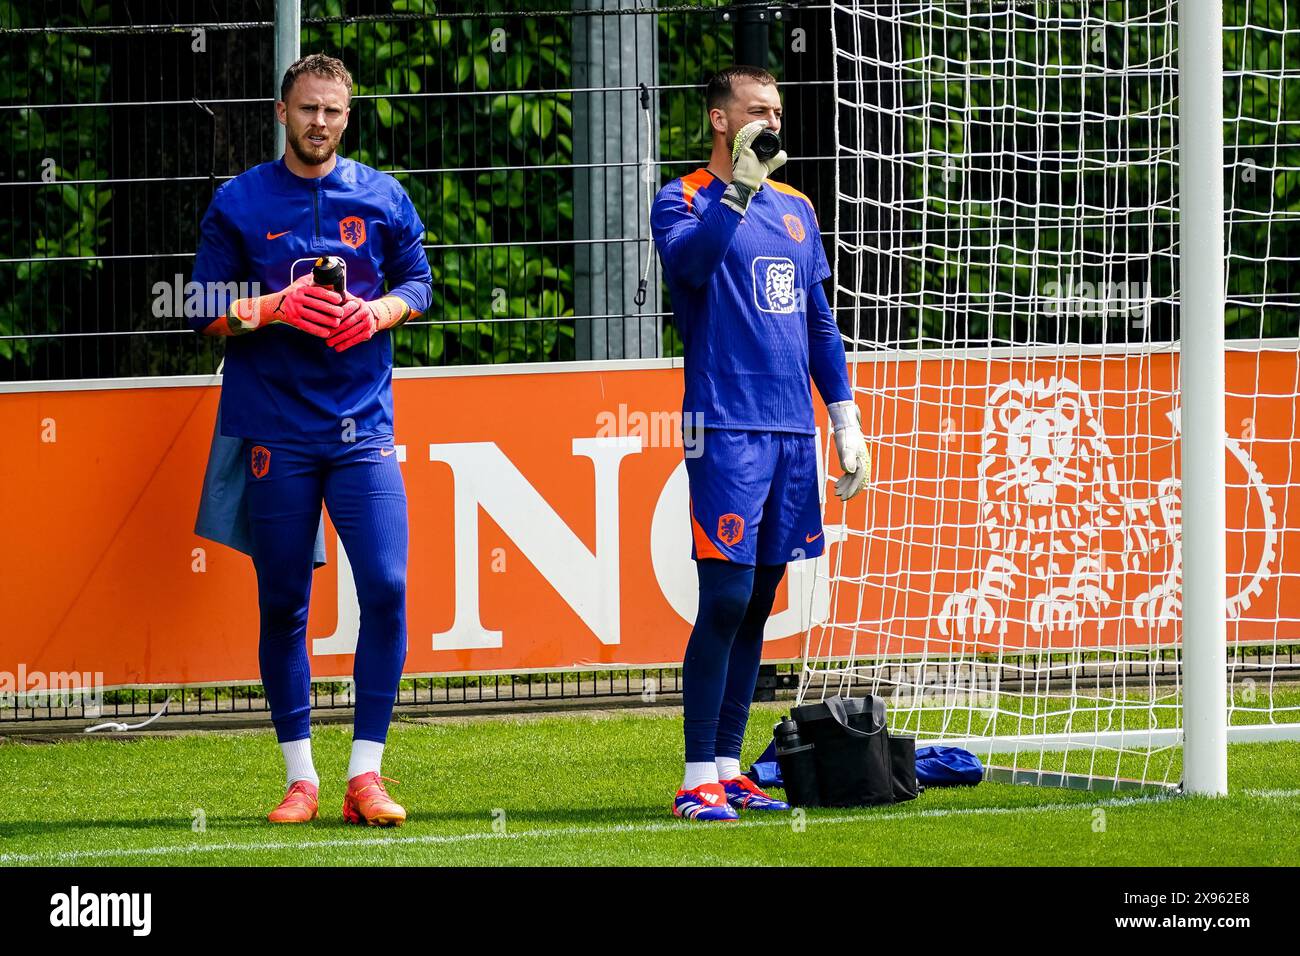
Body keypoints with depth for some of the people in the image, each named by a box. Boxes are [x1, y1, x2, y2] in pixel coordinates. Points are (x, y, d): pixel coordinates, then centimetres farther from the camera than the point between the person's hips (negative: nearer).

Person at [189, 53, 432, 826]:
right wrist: (278, 308, -15)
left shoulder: (382, 198, 7)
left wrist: (378, 312, -8)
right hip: (275, 433, -1)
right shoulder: (240, 203, 3)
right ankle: (301, 778, 12)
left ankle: (366, 773, -5)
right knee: (283, 605, 3)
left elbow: (419, 283, 13)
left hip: (363, 427, 1)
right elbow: (208, 312, 2)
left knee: (386, 589, -11)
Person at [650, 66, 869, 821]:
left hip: (792, 433, 6)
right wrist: (740, 188, -26)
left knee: (758, 605, 7)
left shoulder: (794, 208, 18)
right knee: (726, 601, -12)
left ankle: (729, 769, 12)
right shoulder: (685, 199, -1)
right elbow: (688, 259, -23)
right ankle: (699, 780, -11)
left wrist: (845, 418, 16)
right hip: (726, 427, -6)